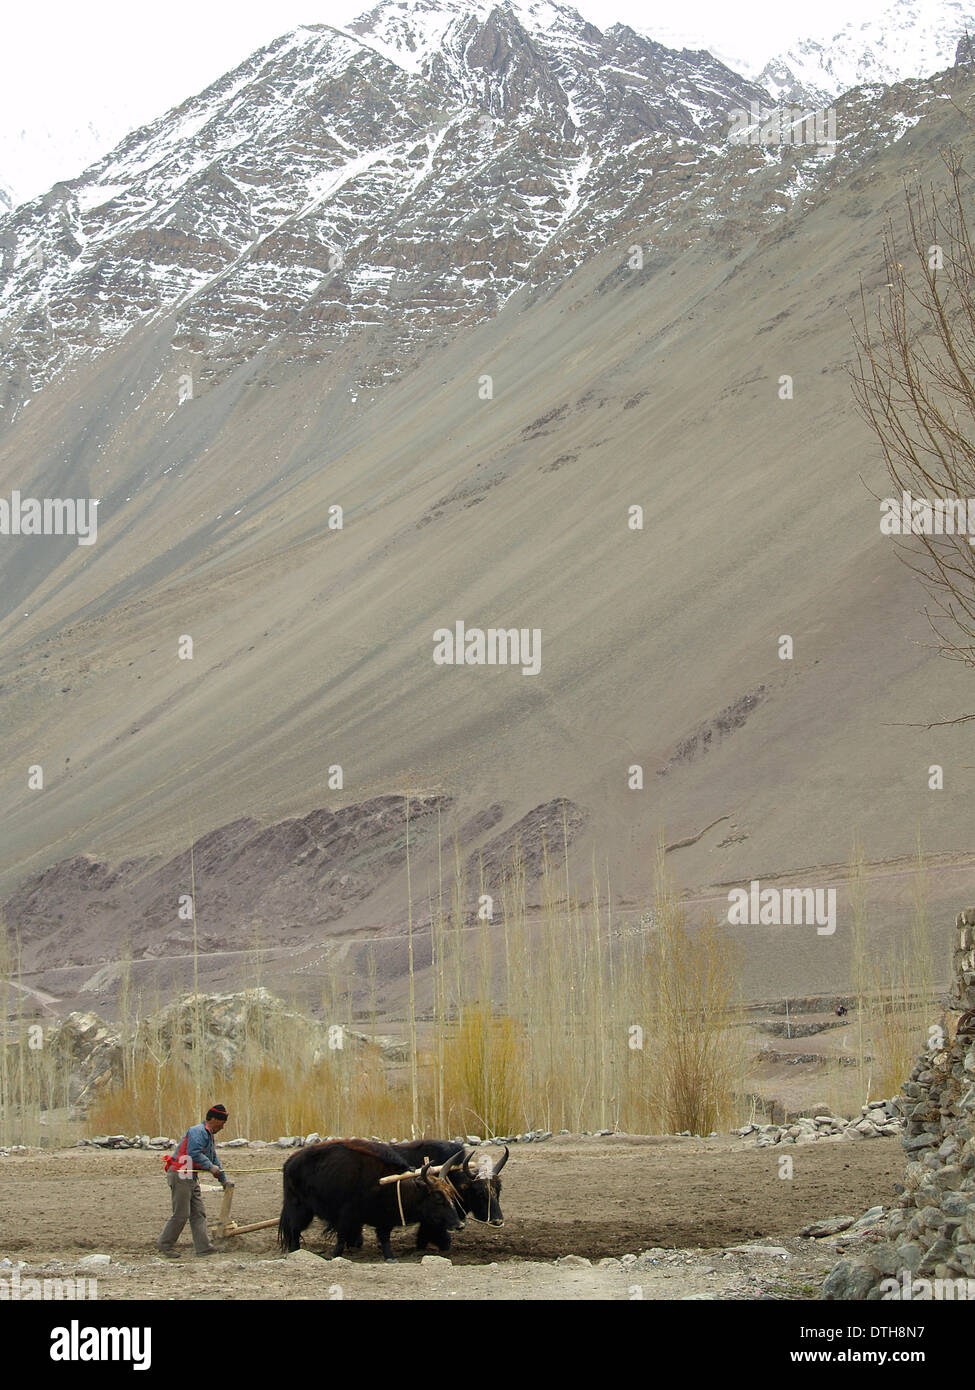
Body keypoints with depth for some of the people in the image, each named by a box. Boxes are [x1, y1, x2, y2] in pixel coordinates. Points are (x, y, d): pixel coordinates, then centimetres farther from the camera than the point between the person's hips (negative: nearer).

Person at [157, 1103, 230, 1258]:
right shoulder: (197, 1132, -13)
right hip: (180, 1175, -10)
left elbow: (214, 1160, 30)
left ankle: (203, 1247, 7)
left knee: (199, 1213, 6)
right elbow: (194, 1153, -26)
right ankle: (164, 1245, 5)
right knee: (181, 1214, -7)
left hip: (191, 1178, 10)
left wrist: (223, 1180, 35)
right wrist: (210, 1167, -19)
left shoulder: (209, 1136, 20)